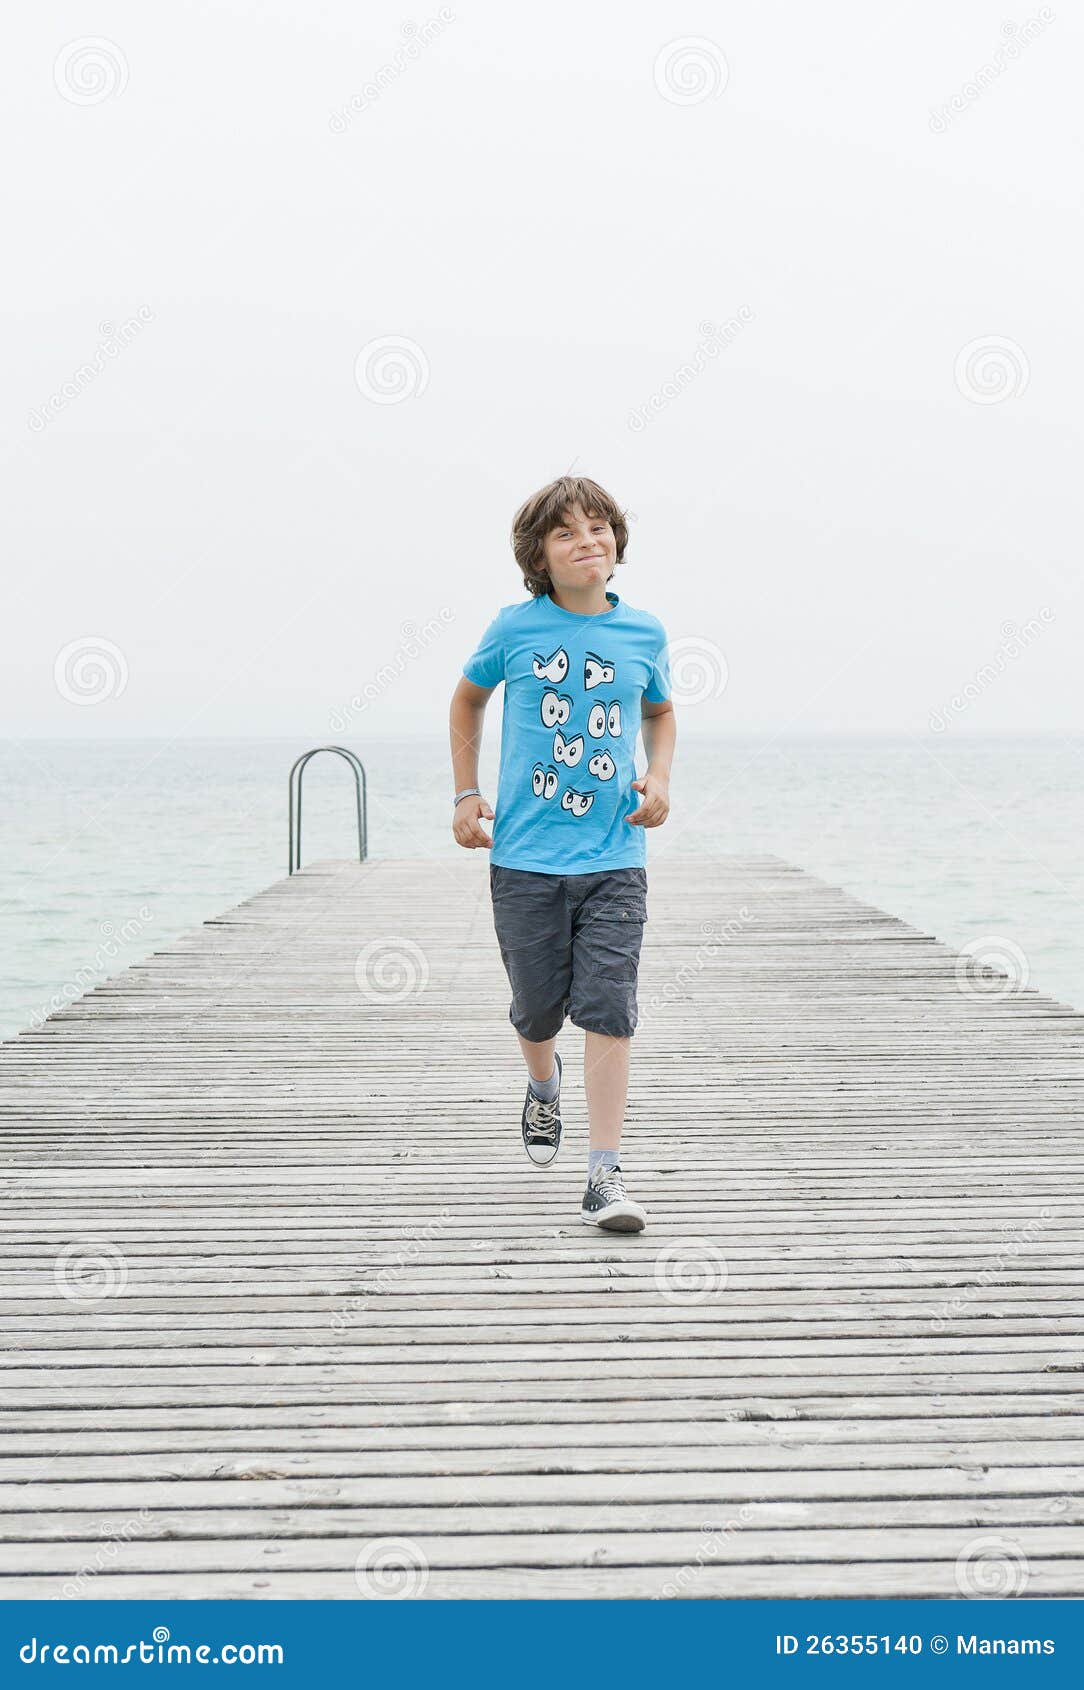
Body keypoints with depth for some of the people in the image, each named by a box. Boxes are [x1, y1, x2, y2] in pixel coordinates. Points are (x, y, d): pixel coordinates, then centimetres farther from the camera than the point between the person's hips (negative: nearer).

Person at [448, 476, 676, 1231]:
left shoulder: (643, 633, 2)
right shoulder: (516, 628, -2)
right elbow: (468, 699, 15)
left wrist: (660, 778, 3)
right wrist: (466, 794, 9)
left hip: (614, 859, 0)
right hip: (526, 856, 0)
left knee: (608, 1010, -8)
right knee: (538, 1009, 11)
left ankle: (606, 1176, -6)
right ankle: (544, 1087, 46)